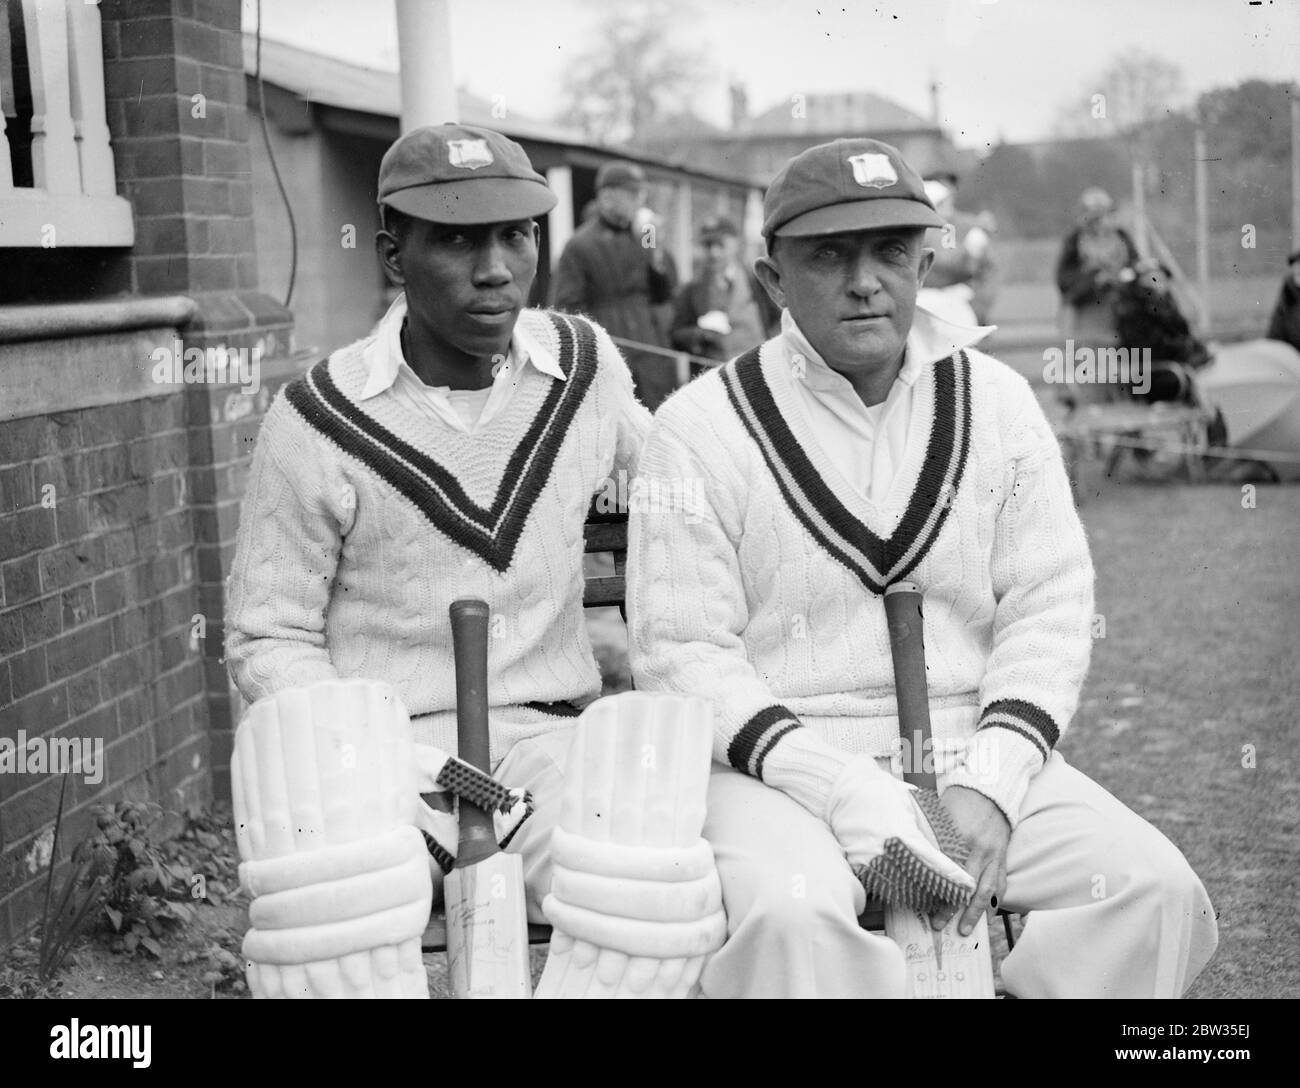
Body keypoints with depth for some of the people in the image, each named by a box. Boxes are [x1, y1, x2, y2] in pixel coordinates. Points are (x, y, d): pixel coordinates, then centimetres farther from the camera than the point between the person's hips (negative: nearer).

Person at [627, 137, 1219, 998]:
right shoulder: (701, 428, -2)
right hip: (781, 766, -3)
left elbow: (1050, 607, 5)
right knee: (789, 913, -34)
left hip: (975, 757, 4)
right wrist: (850, 797, -18)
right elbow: (682, 654, -7)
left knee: (1154, 886, -17)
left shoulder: (997, 400, 8)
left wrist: (987, 787, -10)